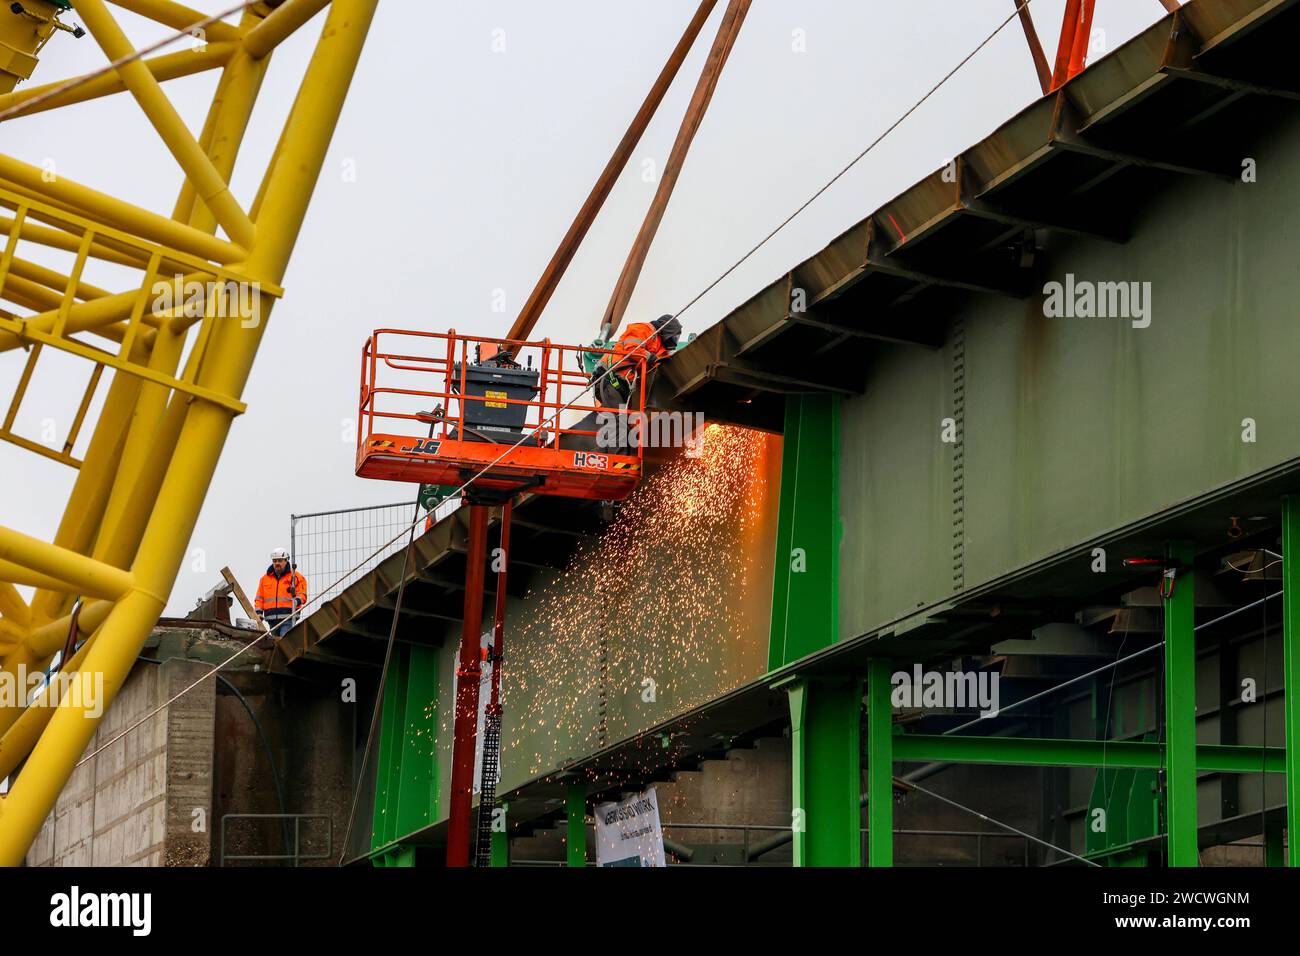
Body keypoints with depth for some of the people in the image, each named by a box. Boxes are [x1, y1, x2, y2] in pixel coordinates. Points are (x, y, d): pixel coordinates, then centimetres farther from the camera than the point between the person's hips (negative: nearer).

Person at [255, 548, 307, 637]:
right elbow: (259, 597, 16)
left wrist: (297, 600, -19)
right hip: (271, 619, 5)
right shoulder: (265, 578, 17)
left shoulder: (295, 576, 6)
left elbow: (302, 594, 2)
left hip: (287, 619, -5)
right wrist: (259, 612, 2)